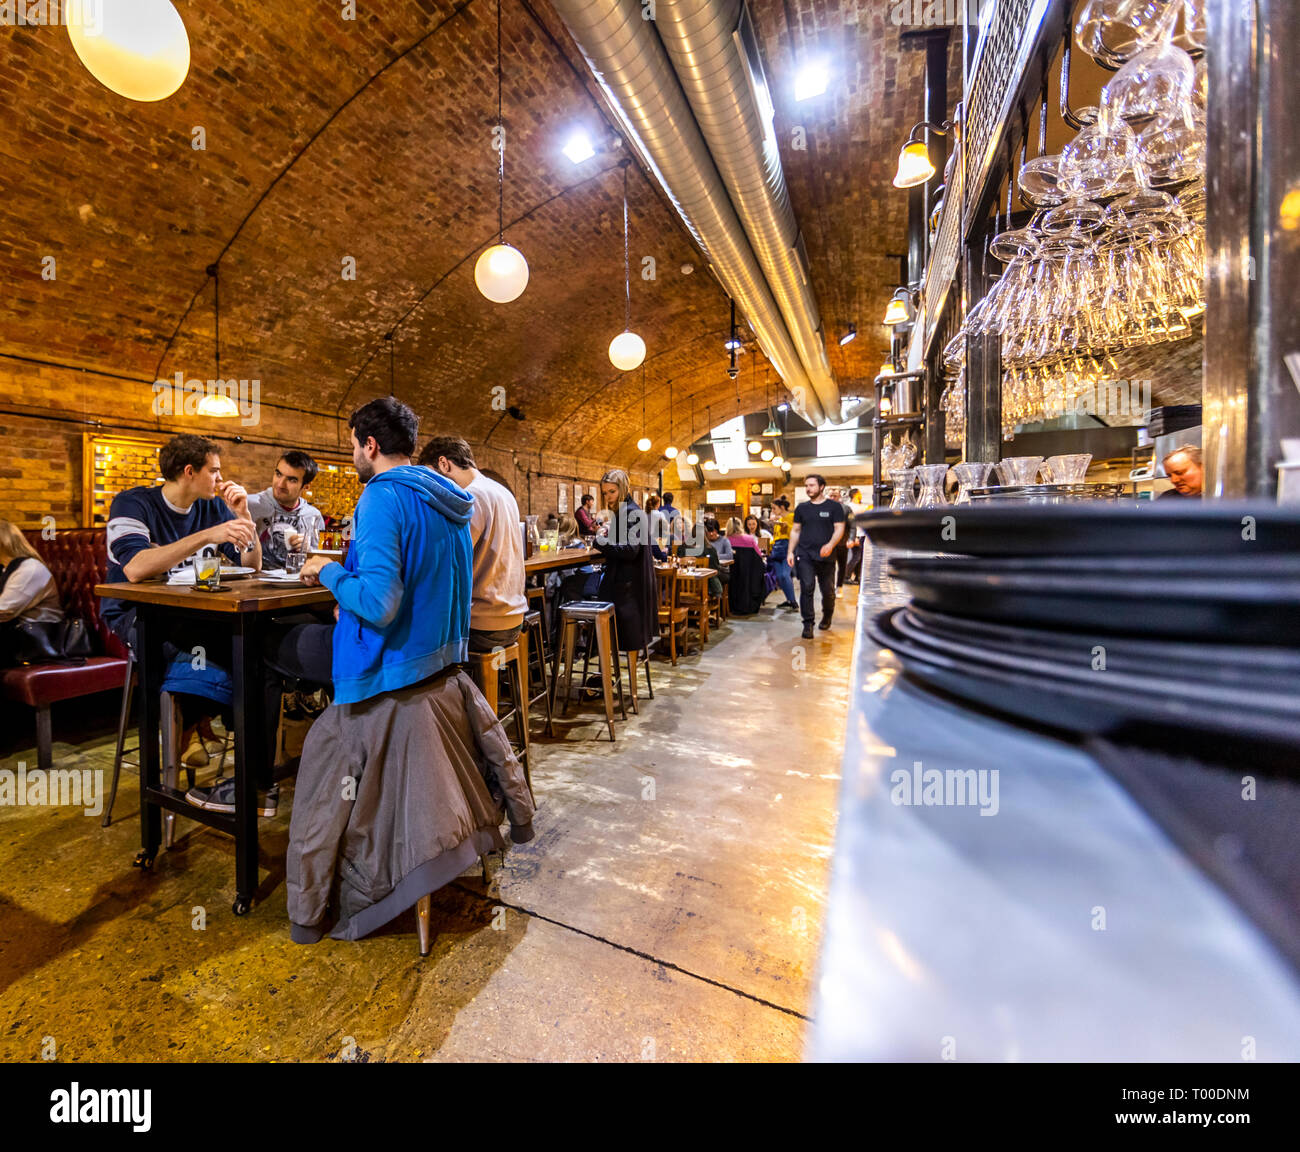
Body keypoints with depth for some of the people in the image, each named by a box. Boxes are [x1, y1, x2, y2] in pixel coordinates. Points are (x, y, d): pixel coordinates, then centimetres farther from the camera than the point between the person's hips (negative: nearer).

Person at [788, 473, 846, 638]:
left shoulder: (834, 506, 4)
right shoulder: (802, 508, 13)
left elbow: (839, 528, -2)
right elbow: (795, 531, 15)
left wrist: (830, 545, -20)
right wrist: (791, 552, 5)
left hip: (826, 556, -1)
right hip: (804, 555, 1)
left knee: (828, 591, 6)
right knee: (806, 588, -10)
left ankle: (827, 617, 33)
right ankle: (808, 624, -4)